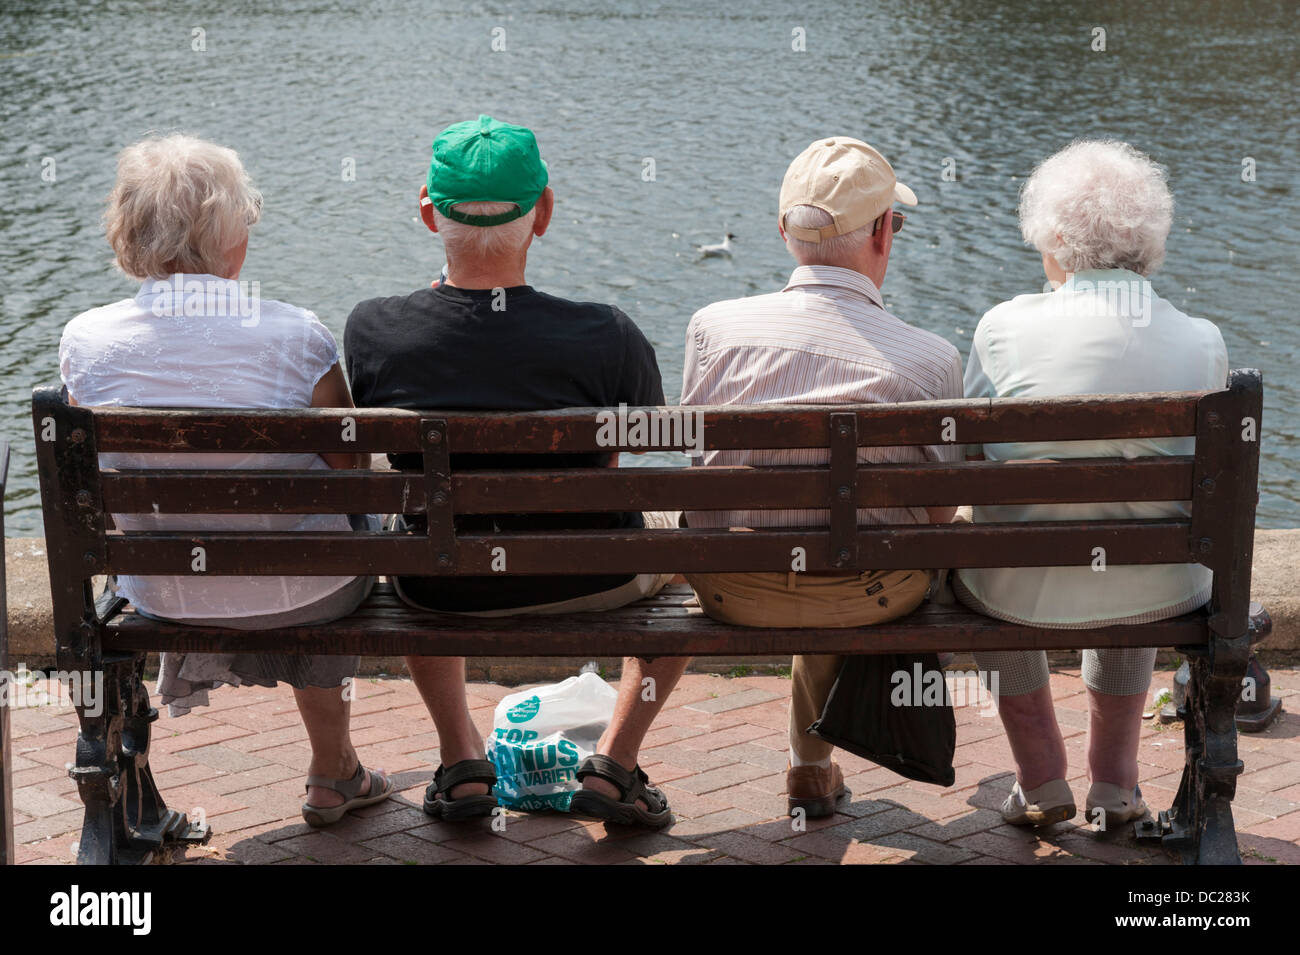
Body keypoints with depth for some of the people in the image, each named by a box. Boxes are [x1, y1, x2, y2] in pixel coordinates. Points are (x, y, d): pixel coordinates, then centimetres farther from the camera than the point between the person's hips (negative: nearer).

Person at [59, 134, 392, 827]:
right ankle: (333, 774, 48)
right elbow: (349, 474, -11)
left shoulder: (86, 341, -14)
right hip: (300, 597, -3)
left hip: (160, 594, 3)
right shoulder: (293, 335, -23)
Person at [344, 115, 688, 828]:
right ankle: (614, 764, 23)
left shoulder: (371, 331, -19)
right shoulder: (607, 338, -23)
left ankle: (461, 760, 33)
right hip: (590, 581, -2)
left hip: (440, 591, 2)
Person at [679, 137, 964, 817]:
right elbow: (941, 511, -5)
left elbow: (699, 451, 5)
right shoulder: (931, 359, -16)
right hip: (869, 596, -1)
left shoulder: (713, 326, -11)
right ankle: (811, 765, 49)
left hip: (729, 590, 1)